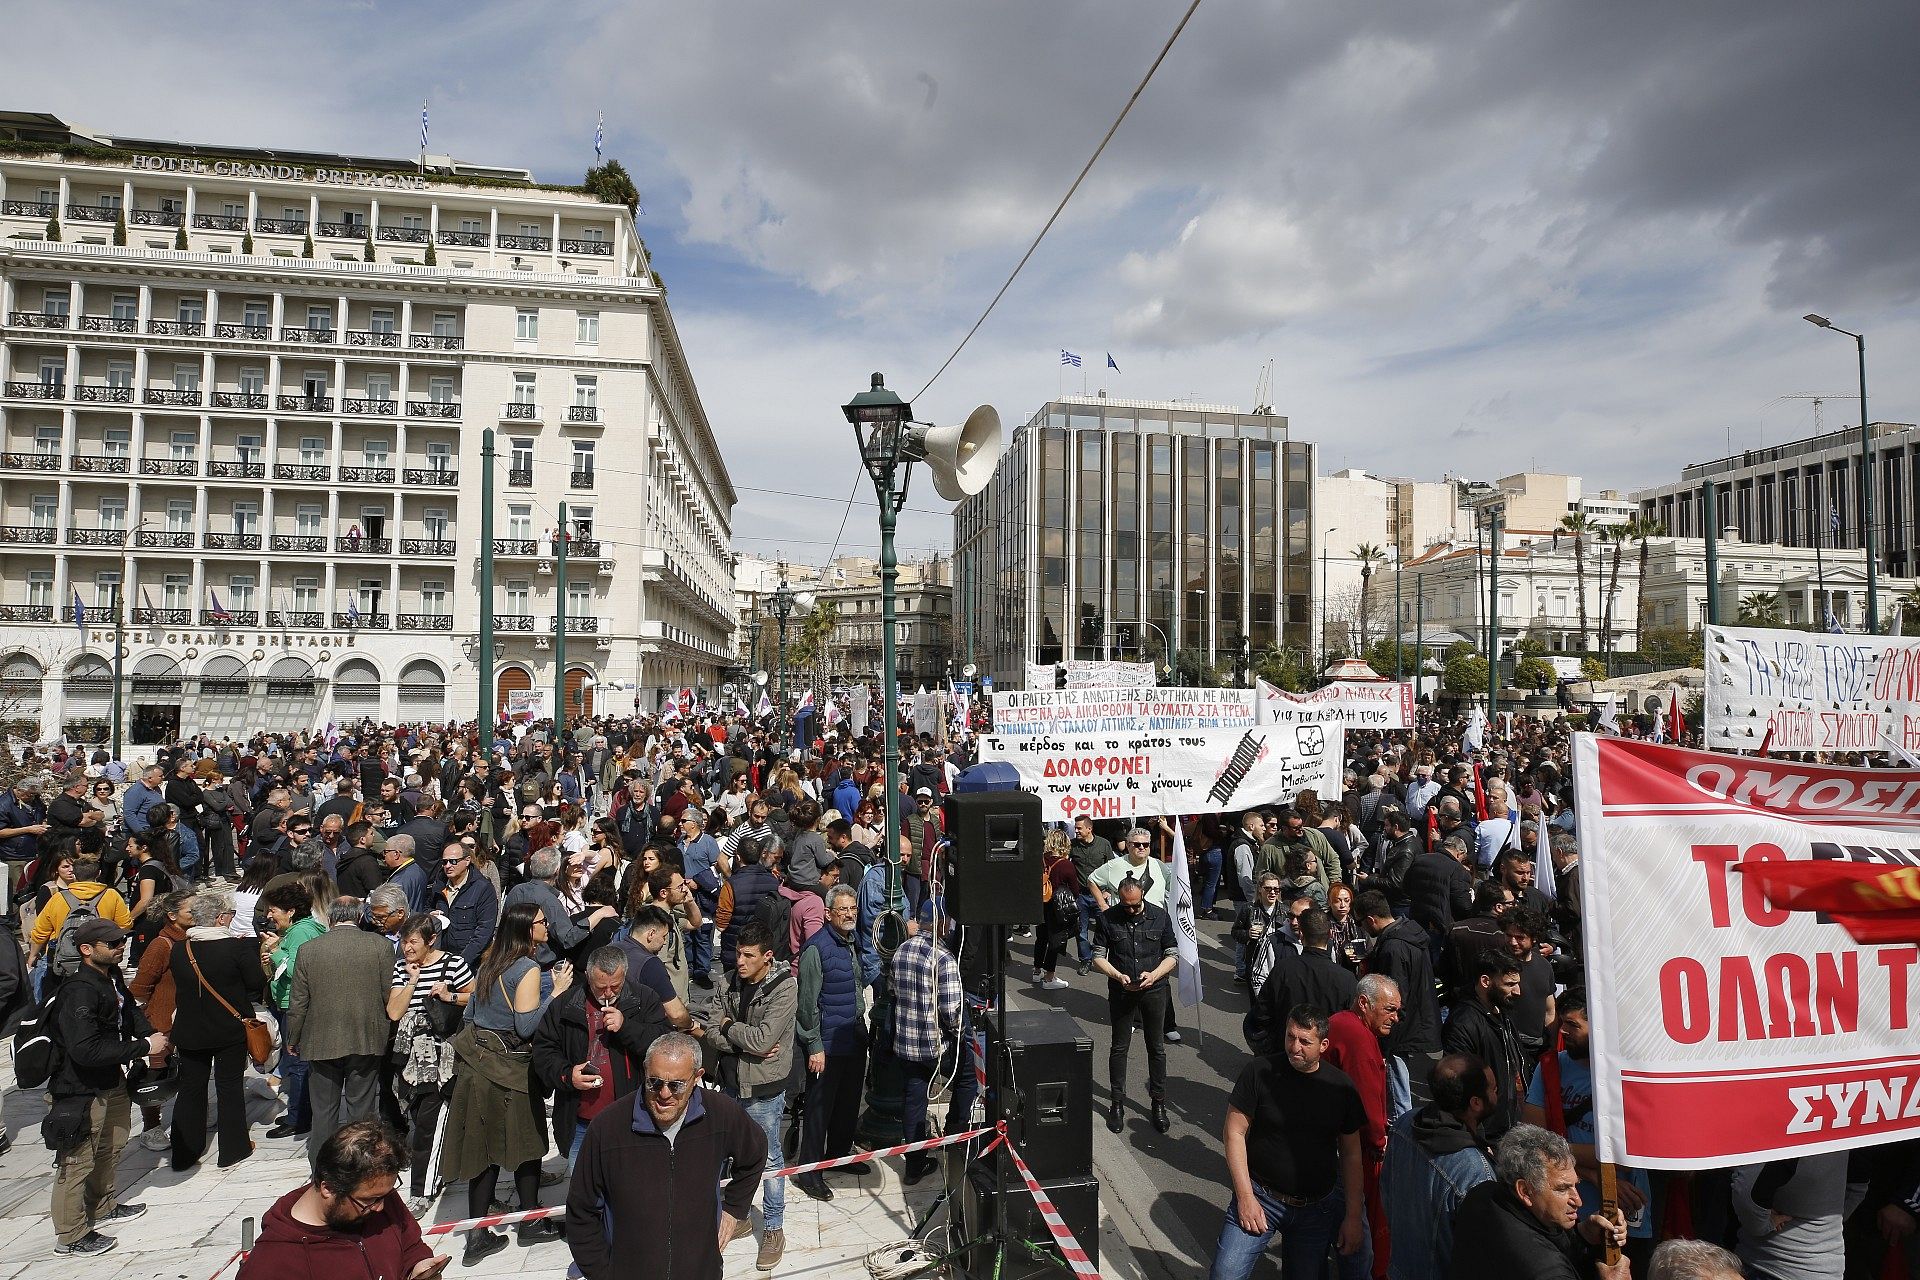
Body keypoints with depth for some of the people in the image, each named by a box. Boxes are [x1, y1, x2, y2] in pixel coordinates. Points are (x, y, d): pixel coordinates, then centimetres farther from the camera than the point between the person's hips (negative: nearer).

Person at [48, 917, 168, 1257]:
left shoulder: (112, 977, 1)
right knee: (78, 1162, 3)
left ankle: (103, 1207, 44)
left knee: (111, 1146, 25)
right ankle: (70, 1237, 17)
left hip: (112, 1081, 10)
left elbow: (129, 1010, 19)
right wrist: (144, 1047, -28)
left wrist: (149, 1037, 0)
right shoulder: (79, 992, -28)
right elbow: (86, 1050, -35)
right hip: (83, 1091, -10)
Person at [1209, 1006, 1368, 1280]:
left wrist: (1353, 1217, 4)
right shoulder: (1259, 1072, -13)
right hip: (1261, 1196, -2)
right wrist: (1245, 1197, -12)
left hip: (1318, 1205, 2)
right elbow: (1234, 1133, -8)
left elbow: (1351, 1153, 5)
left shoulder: (1341, 1086, -4)